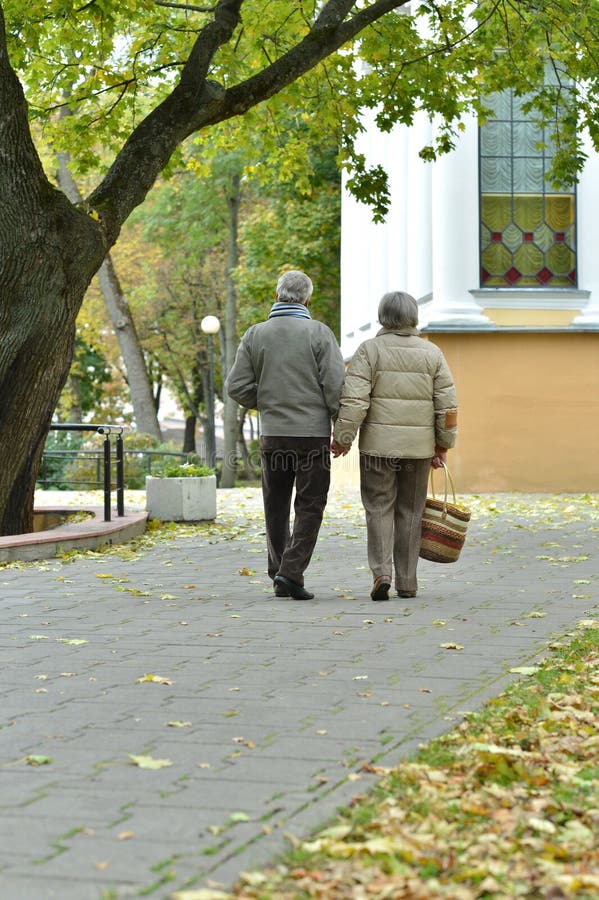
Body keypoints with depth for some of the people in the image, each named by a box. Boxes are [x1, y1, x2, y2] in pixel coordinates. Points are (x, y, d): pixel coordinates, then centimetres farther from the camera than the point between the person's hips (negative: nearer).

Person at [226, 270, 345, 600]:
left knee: (276, 508, 13)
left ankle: (280, 575, 15)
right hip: (313, 433, -3)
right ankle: (292, 572, -10)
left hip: (272, 435, 3)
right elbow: (336, 386, -10)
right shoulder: (318, 333, -5)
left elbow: (237, 386, 1)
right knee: (309, 508, 2)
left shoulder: (255, 335, 3)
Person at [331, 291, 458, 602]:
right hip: (419, 446, 2)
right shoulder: (431, 353, 3)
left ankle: (381, 573, -10)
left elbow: (354, 399, -13)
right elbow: (447, 405, 2)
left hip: (378, 444, -2)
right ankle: (407, 582, 12)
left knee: (379, 509, 5)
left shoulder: (369, 350, -4)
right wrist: (443, 445, 11)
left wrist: (342, 437, -6)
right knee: (410, 512, 11)